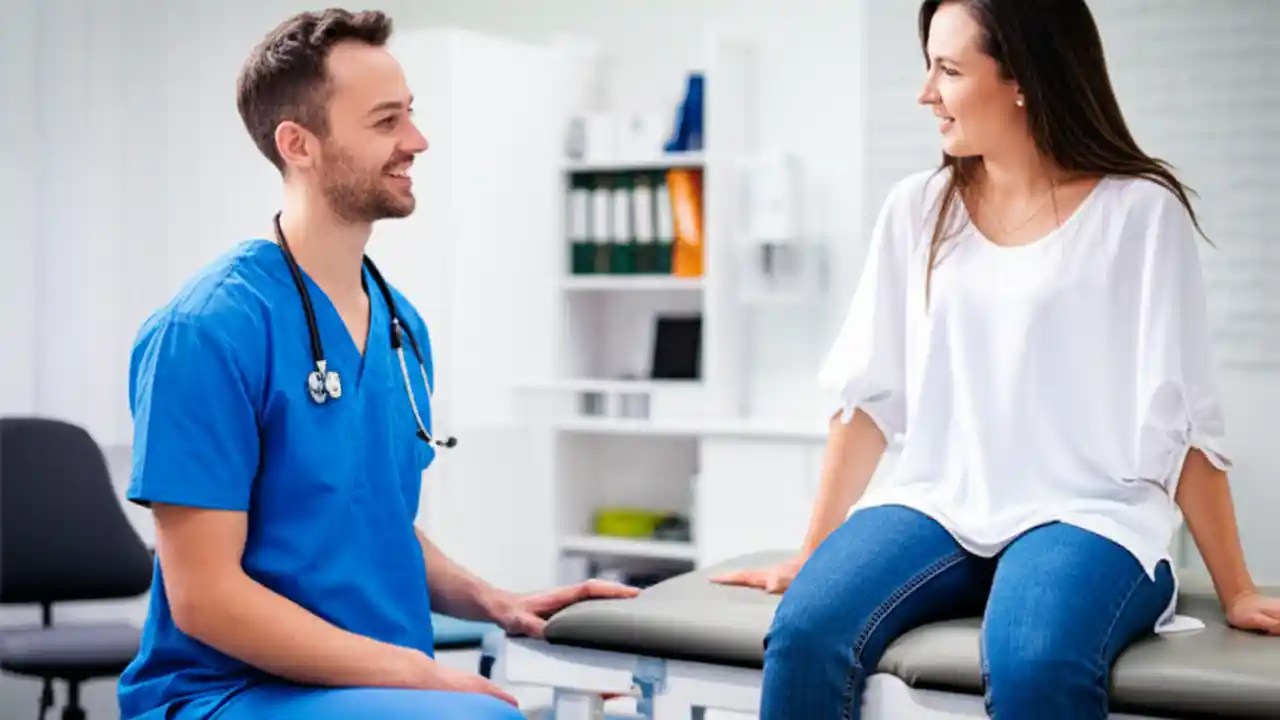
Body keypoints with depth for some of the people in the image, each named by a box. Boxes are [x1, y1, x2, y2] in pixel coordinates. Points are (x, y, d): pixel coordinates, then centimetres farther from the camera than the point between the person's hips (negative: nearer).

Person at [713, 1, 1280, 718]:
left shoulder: (1139, 210, -3)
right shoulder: (918, 208, 8)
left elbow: (1183, 421, -2)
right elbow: (870, 395, 9)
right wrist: (811, 554, 9)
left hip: (1086, 517, -3)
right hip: (935, 507, 4)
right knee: (805, 634, -27)